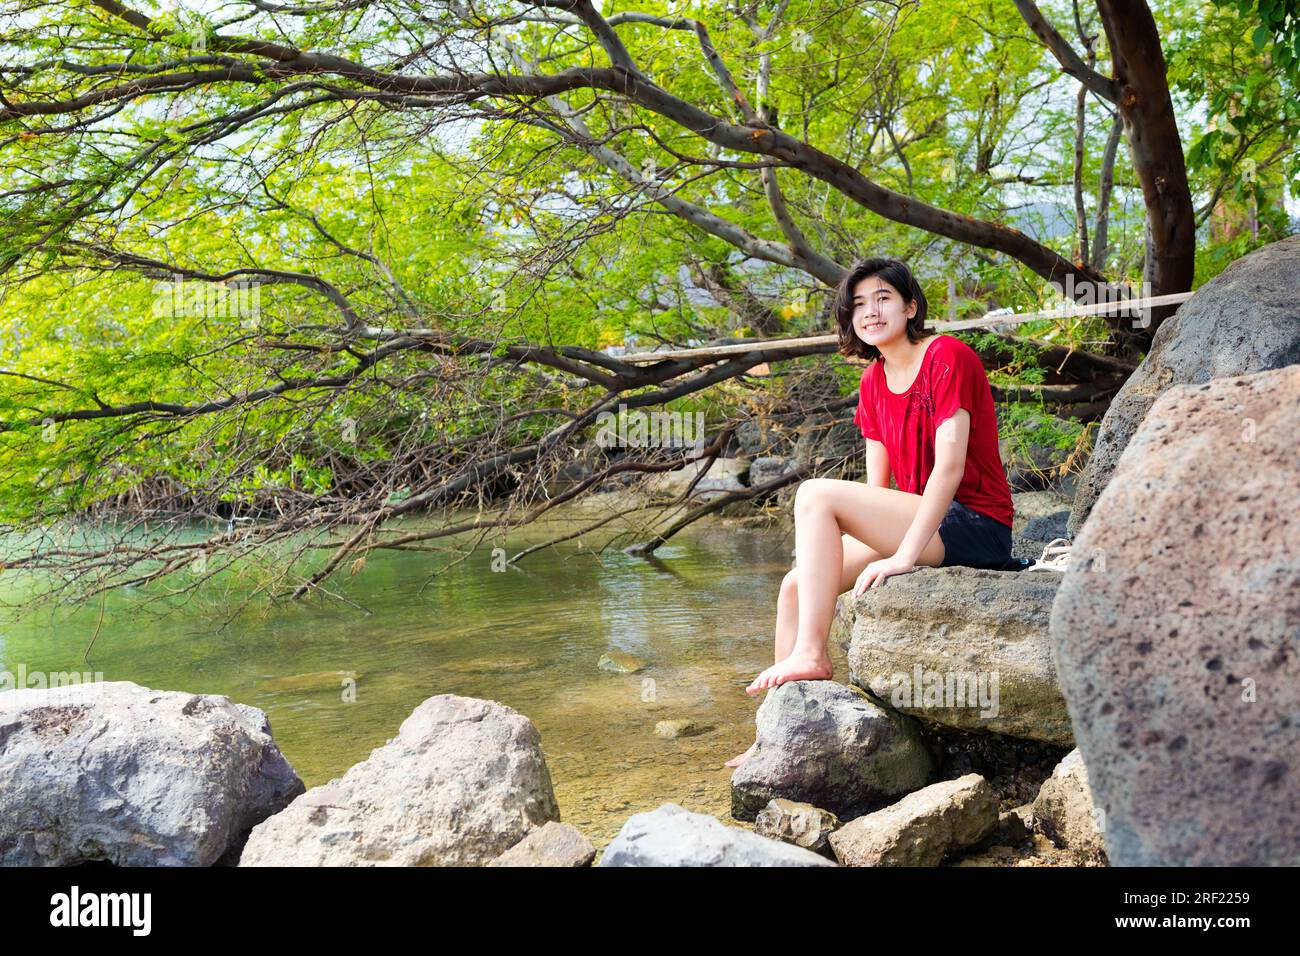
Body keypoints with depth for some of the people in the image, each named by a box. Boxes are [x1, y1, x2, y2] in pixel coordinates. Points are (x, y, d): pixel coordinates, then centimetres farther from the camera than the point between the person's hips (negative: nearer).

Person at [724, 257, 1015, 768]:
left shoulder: (948, 357, -11)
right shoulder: (873, 381, 13)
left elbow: (950, 466, -21)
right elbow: (878, 486, 12)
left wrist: (903, 556, -26)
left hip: (976, 527, -8)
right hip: (922, 526, 8)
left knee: (815, 493, -22)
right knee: (795, 585, -2)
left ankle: (810, 654, -20)